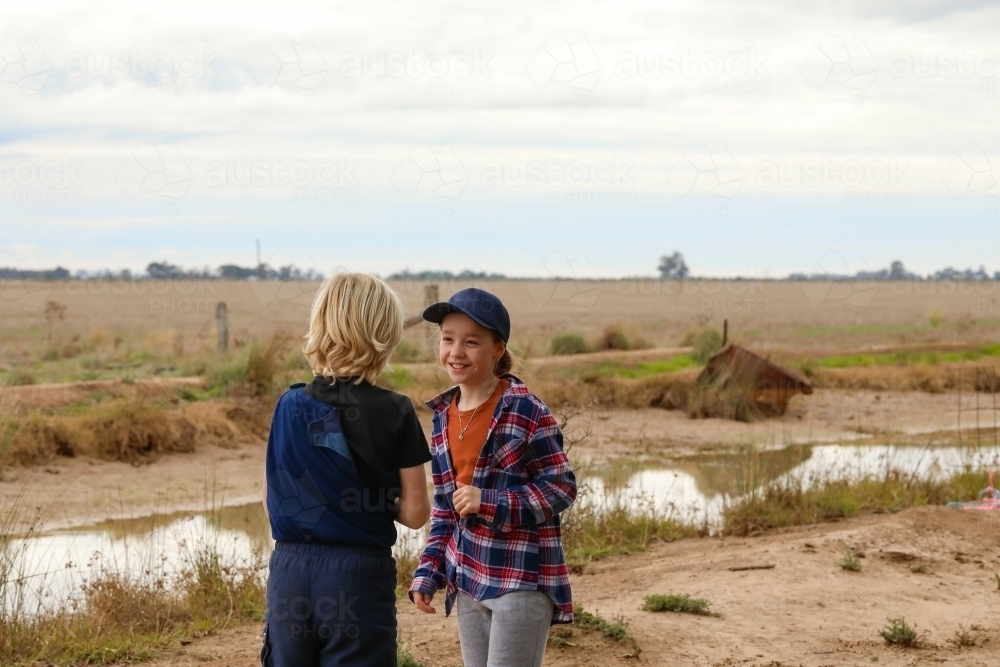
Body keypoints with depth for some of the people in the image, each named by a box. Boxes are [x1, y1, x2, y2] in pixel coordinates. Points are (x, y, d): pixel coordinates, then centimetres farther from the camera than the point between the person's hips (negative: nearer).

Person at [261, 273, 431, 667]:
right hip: (359, 575, -3)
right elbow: (415, 513, -5)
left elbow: (272, 506, 7)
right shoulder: (393, 412, -8)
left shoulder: (288, 406, 2)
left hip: (290, 572, 4)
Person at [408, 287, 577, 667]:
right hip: (469, 581, 7)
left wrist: (489, 502, -21)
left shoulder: (525, 409, -11)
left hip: (522, 580, -7)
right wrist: (429, 572, 8)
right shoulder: (444, 417, 9)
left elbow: (562, 487, -11)